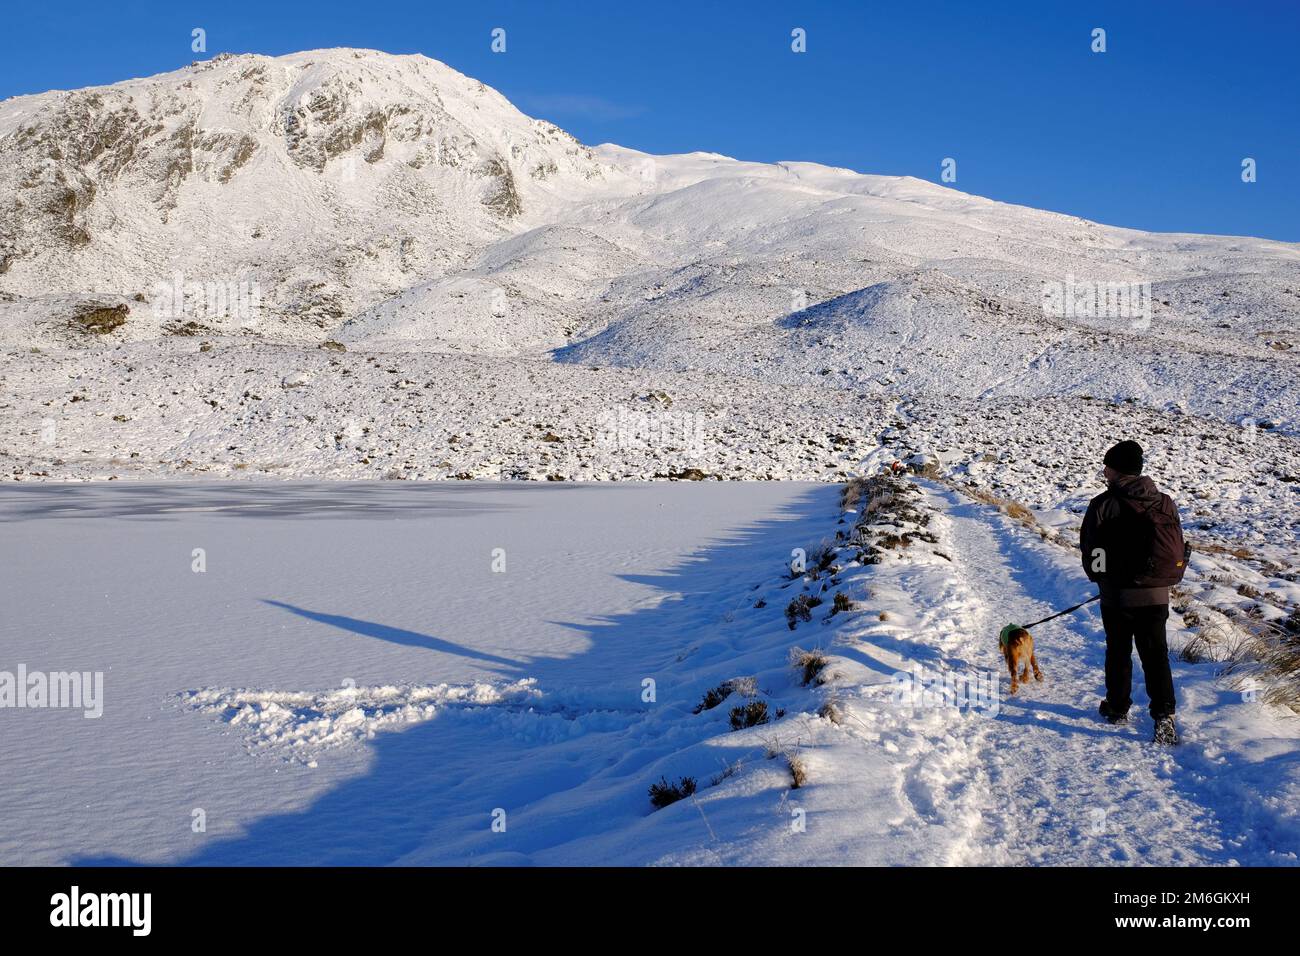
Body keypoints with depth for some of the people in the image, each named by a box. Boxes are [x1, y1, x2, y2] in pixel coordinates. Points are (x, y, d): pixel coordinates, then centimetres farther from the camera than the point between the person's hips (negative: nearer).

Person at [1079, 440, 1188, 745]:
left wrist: (1100, 577, 12)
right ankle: (1164, 715, -5)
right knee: (1156, 655, 7)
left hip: (1116, 594, -2)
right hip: (1156, 594, 2)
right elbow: (1178, 548, 6)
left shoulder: (1102, 505, -12)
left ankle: (1117, 707, 26)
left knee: (1118, 652, 14)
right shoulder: (1165, 504, 0)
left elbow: (1088, 548, -6)